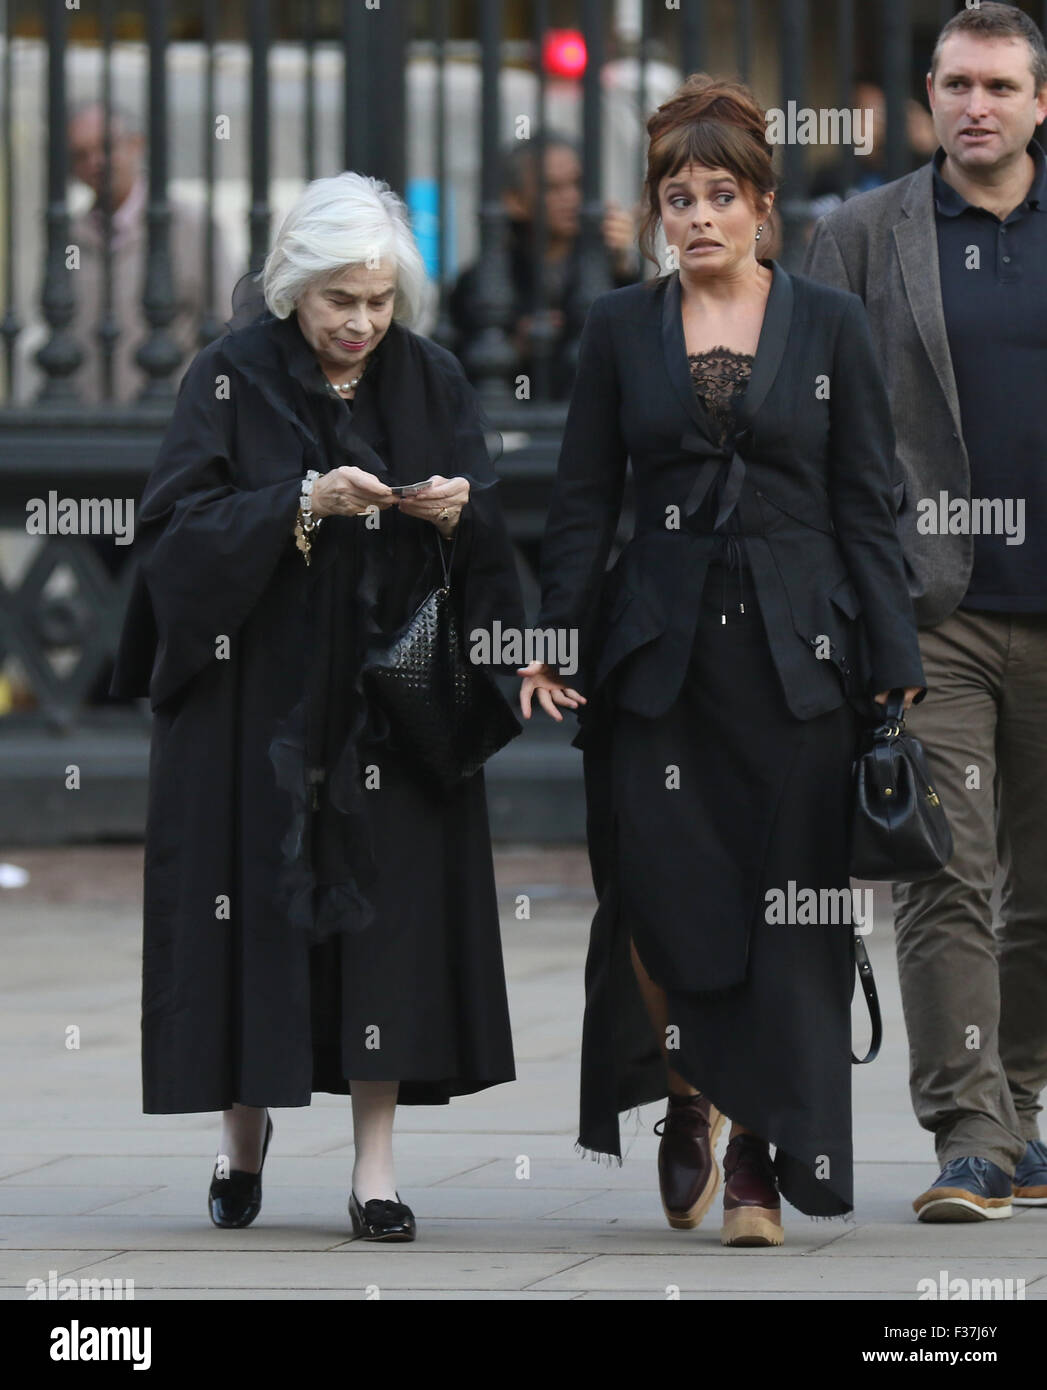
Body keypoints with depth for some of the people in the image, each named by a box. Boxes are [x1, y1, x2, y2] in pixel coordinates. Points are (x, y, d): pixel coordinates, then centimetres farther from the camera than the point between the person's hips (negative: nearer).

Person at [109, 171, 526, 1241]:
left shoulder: (430, 382, 5)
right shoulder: (233, 378, -3)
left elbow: (486, 542, 5)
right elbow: (181, 522, -11)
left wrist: (459, 512, -17)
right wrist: (303, 506, -22)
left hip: (390, 693, 2)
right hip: (257, 693, -2)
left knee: (389, 901, -5)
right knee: (256, 893, 0)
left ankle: (375, 1159, -3)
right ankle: (244, 1117, 22)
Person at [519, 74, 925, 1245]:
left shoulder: (828, 326, 5)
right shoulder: (620, 330, 8)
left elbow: (868, 510, 4)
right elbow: (582, 501, 8)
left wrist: (895, 668, -2)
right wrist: (553, 643, -3)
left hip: (795, 656, 0)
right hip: (657, 653, 1)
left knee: (785, 918, -2)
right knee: (660, 896, -8)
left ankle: (759, 1166, 5)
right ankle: (688, 1099, 18)